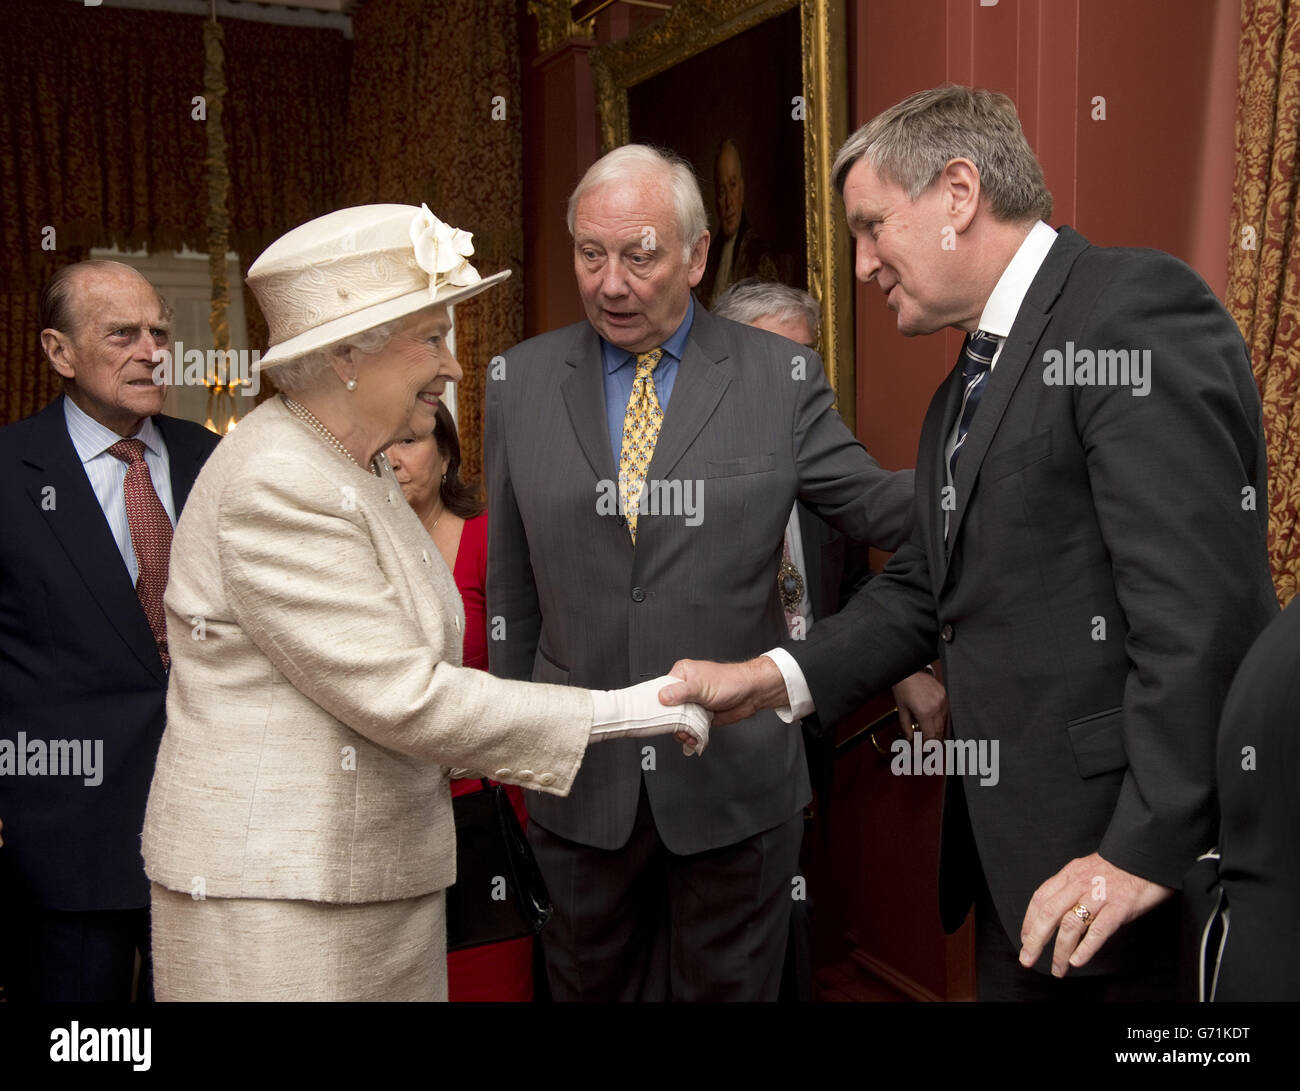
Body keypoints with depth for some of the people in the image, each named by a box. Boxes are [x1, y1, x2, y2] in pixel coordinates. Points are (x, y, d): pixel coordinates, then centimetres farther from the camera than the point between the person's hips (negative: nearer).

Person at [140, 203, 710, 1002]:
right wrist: (626, 711, -18)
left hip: (379, 874, 9)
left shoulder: (357, 471, 10)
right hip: (277, 898, -9)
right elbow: (403, 698, -23)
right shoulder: (277, 486, -20)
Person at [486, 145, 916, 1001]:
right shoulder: (523, 382, 0)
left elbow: (878, 509, -5)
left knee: (729, 985, 18)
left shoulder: (781, 378, -5)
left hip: (734, 774, -1)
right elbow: (511, 583, 6)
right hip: (579, 773, 2)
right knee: (591, 983, 22)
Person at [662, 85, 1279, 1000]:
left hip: (1161, 852, -8)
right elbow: (926, 587, 14)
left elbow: (1198, 603, -22)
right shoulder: (965, 389, 16)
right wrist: (769, 679, 2)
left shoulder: (1137, 302, -14)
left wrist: (1148, 849, -22)